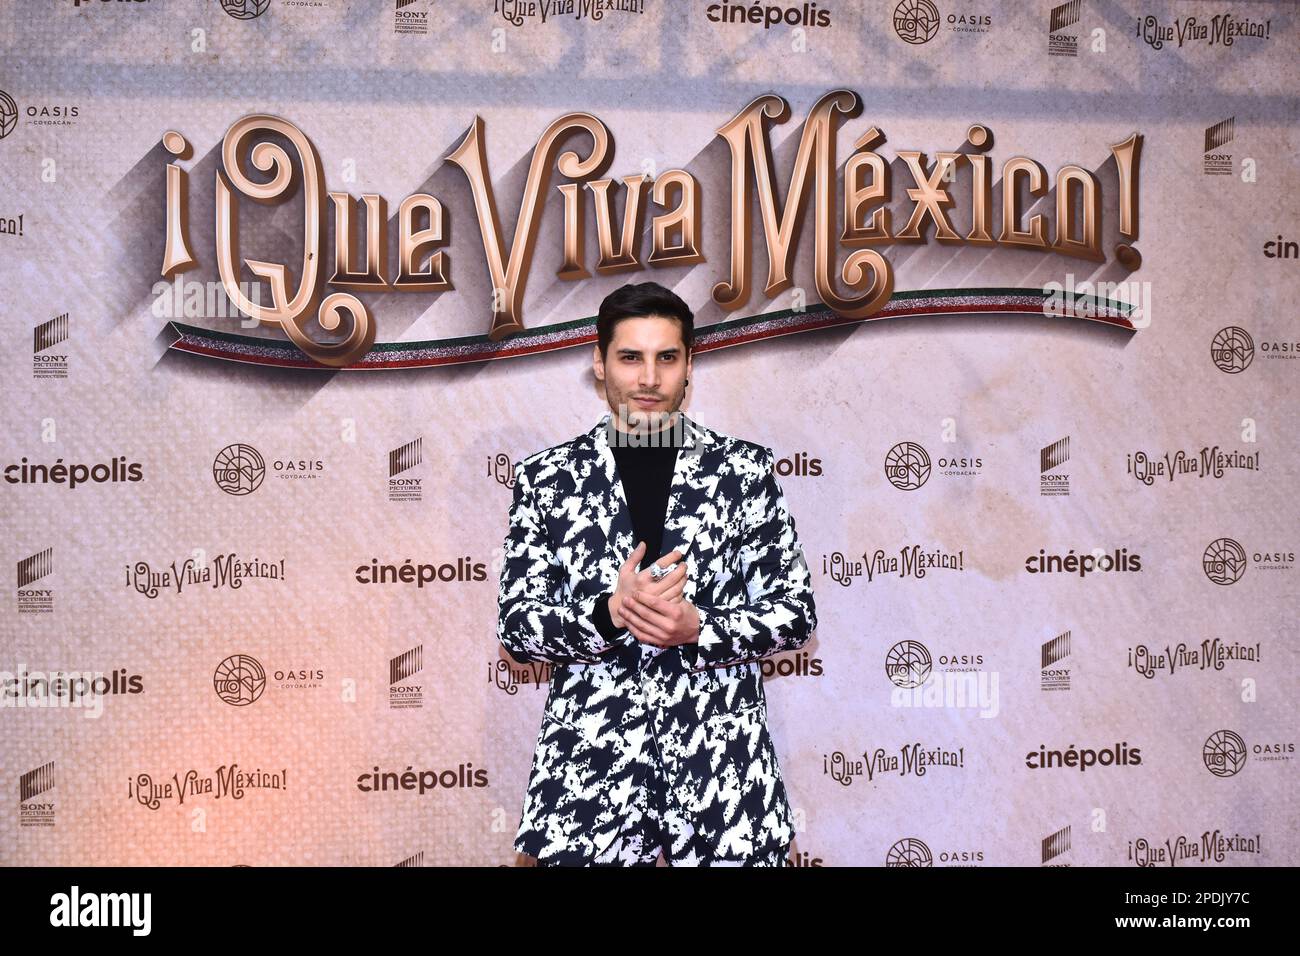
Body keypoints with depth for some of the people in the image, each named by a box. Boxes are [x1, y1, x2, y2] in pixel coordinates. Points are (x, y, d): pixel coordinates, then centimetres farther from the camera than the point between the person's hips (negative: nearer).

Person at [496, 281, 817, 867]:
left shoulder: (744, 469, 3)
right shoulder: (547, 477, 3)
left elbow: (797, 613, 2)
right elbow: (515, 626, 0)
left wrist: (697, 627, -16)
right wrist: (609, 613, -18)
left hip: (723, 762, 0)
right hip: (589, 765, 0)